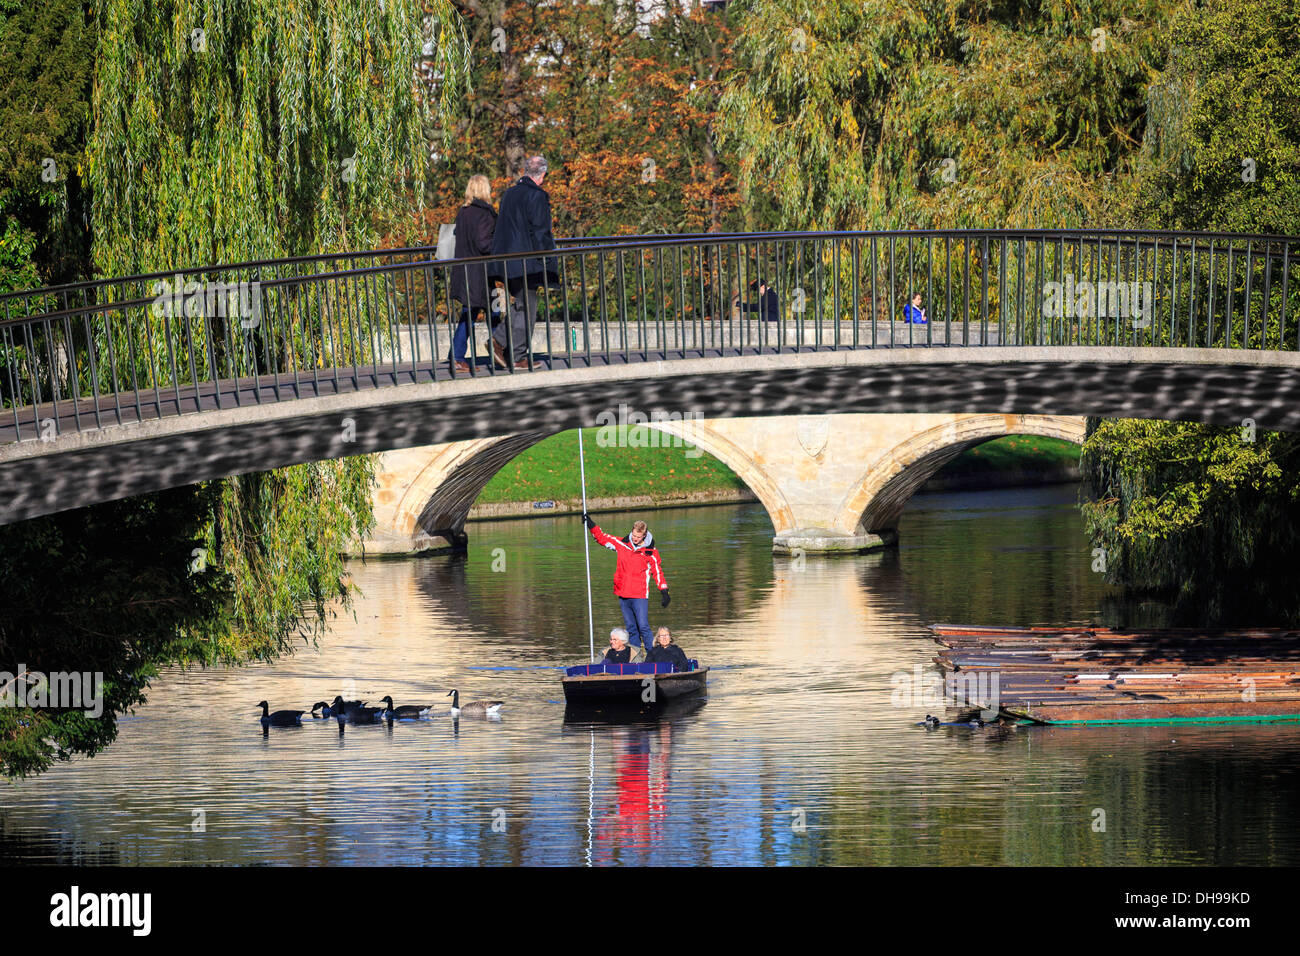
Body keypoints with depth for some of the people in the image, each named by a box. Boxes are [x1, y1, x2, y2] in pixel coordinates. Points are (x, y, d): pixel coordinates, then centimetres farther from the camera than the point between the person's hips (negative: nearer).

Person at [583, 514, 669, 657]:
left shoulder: (650, 551, -2)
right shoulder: (622, 544, 6)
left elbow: (657, 572, 5)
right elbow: (602, 538, 17)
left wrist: (664, 591, -1)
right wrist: (591, 525, 11)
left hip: (639, 596, -4)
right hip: (623, 595, 4)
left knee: (643, 627, -12)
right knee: (631, 629, 9)